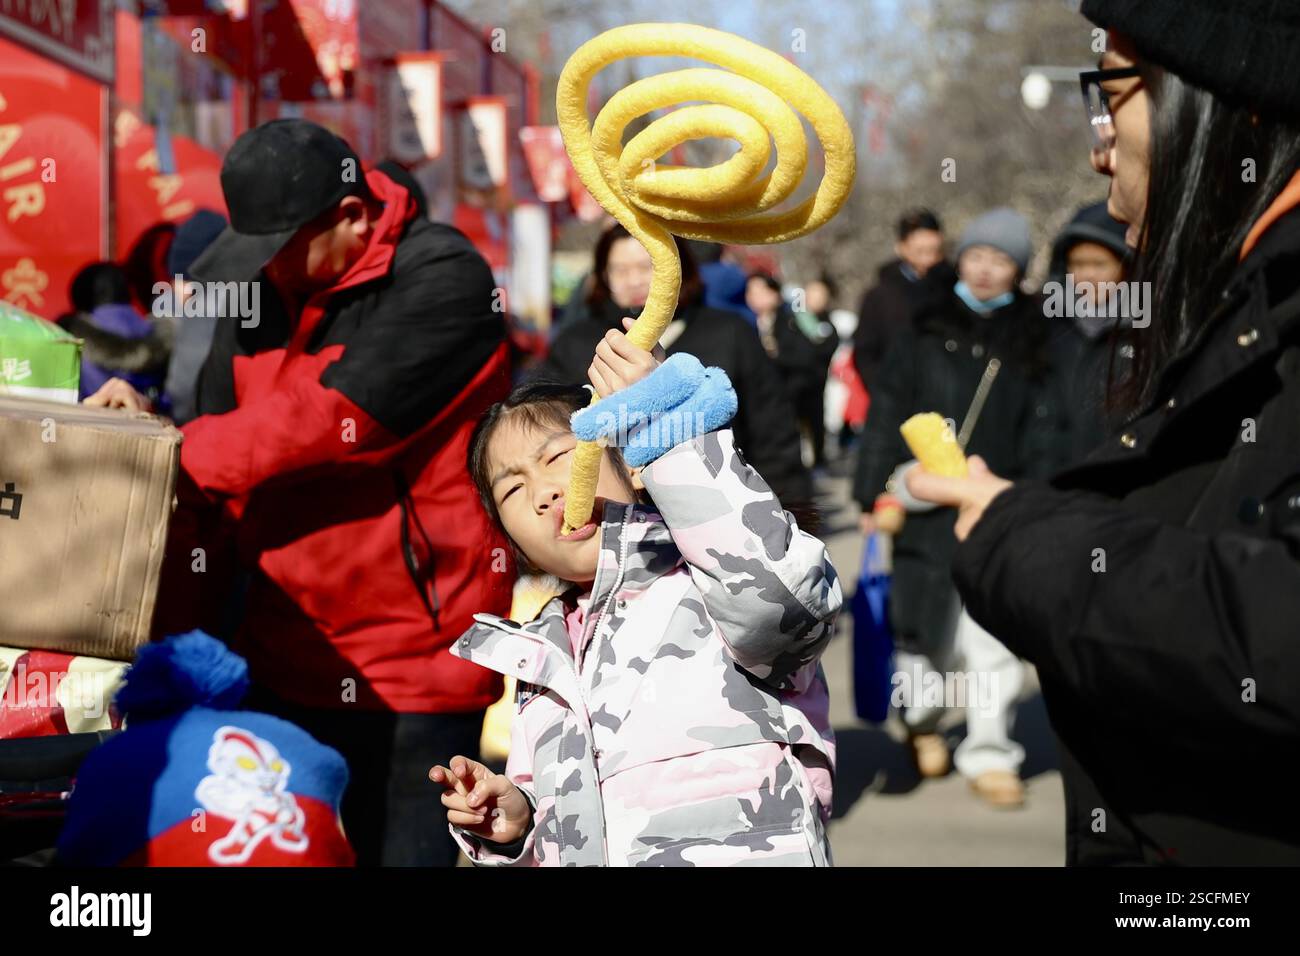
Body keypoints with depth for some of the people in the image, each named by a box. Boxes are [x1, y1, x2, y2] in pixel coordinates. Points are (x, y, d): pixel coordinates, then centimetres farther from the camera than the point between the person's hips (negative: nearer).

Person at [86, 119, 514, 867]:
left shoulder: (444, 280, -11)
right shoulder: (265, 289, 9)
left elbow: (333, 417, -22)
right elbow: (219, 480, 10)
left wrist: (176, 455, -13)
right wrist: (167, 630, 4)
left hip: (415, 664, -6)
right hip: (283, 659, 7)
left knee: (400, 849, -1)